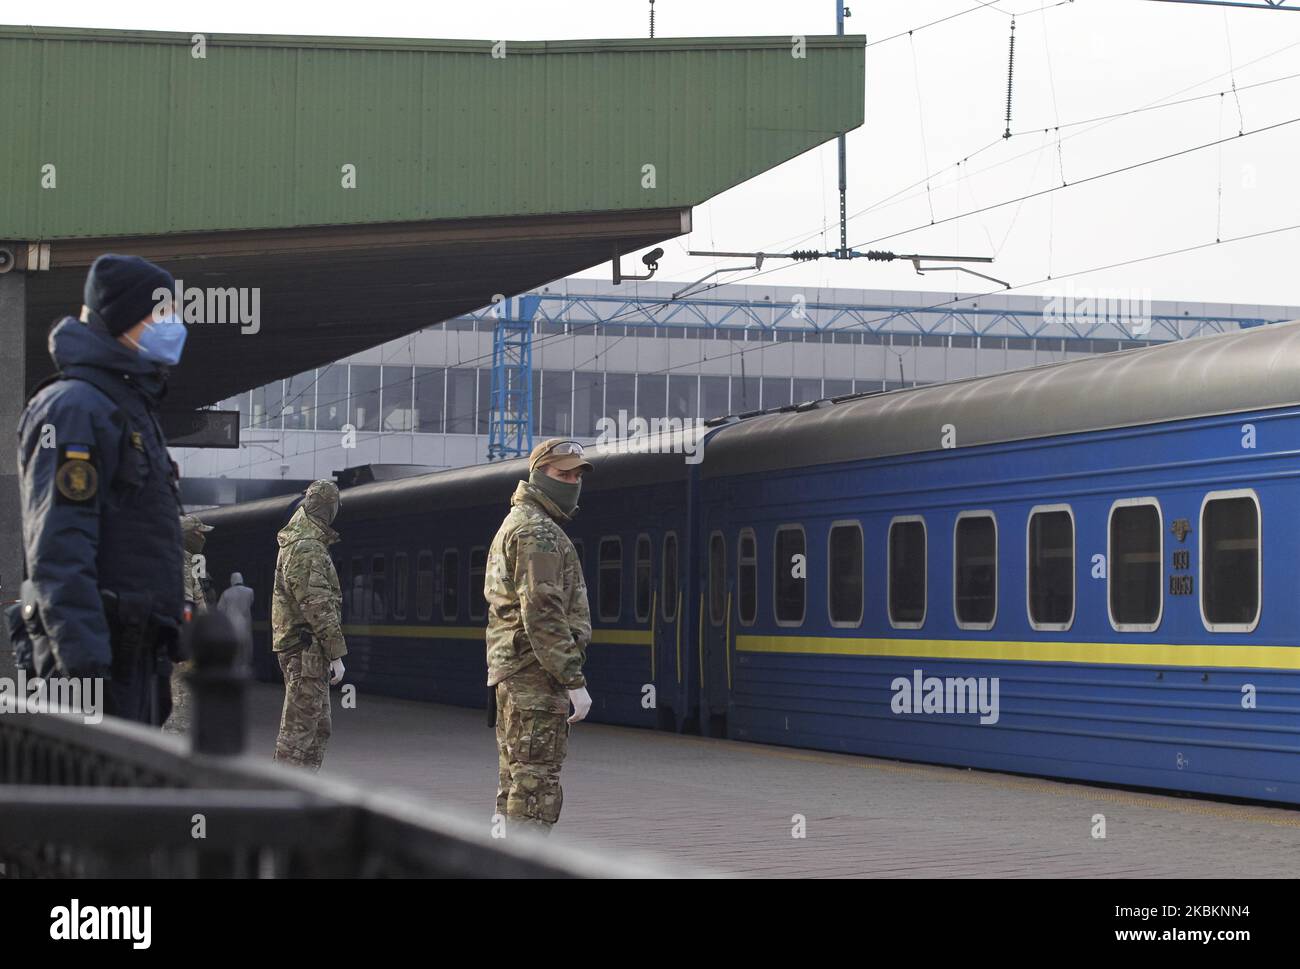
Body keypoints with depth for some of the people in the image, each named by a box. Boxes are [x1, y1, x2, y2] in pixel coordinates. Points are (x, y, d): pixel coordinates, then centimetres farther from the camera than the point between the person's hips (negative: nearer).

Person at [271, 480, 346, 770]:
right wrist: (336, 654, -20)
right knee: (299, 728, -8)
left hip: (299, 648, 10)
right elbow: (318, 605, -21)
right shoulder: (307, 549, -17)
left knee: (319, 729, 13)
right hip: (307, 649, -10)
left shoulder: (296, 538, 13)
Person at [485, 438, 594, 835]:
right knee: (537, 789, -11)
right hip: (537, 674, -11)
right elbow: (543, 613, -21)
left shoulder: (516, 524, 22)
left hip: (510, 672, 11)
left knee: (515, 787, 13)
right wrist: (574, 680, -21)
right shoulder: (538, 532, -12)